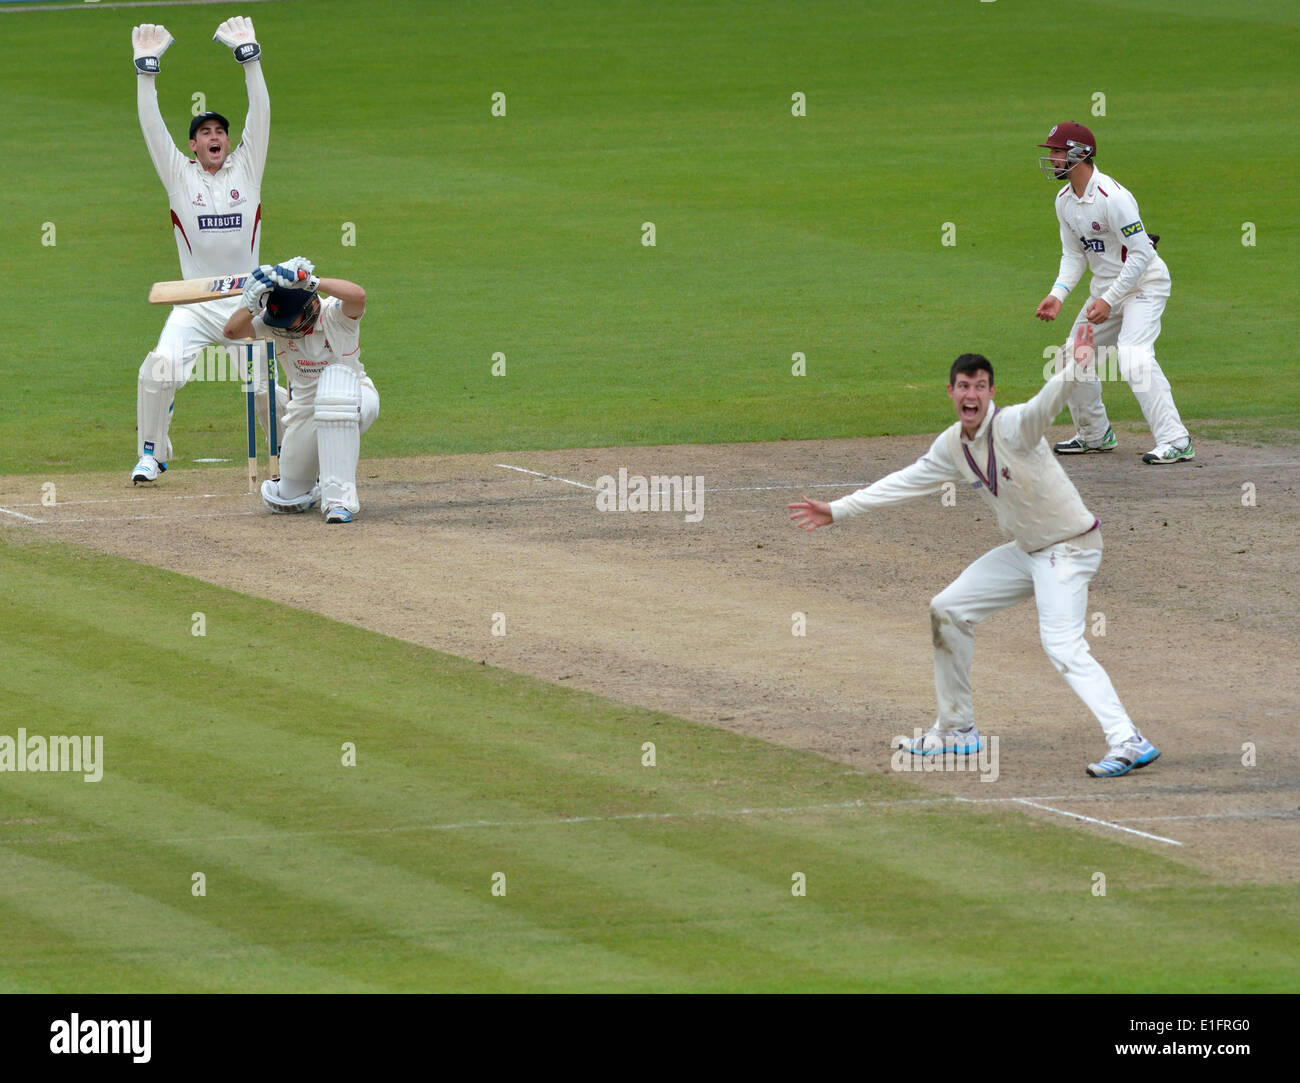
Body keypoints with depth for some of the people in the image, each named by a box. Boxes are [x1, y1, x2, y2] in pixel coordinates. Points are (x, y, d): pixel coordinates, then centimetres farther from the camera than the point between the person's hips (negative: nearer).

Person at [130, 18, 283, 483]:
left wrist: (248, 55, -9)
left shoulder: (246, 168, 6)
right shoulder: (179, 174, 5)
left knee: (263, 386, 0)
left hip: (246, 302, 1)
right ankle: (151, 454, -4)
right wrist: (147, 65, -10)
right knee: (160, 370, -20)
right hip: (194, 304, -1)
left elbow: (260, 112, -1)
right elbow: (151, 124, -2)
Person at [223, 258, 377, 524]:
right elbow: (231, 330, -23)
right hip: (305, 409, 5)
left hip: (355, 399, -5)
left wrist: (308, 281, -47)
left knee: (336, 376, -42)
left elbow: (358, 295, -44)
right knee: (286, 501, 2)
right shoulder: (274, 323, -10)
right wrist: (253, 300, -38)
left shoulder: (335, 315, -21)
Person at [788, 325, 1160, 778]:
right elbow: (907, 482, 15)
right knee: (948, 610, 15)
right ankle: (956, 729, 28)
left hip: (1069, 548, -9)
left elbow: (1044, 405, -45)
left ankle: (1128, 743, -31)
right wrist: (838, 510, 17)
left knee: (1063, 646, -25)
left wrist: (1074, 369, -67)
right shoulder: (951, 445, 2)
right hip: (1027, 549, 9)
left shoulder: (1012, 426, -24)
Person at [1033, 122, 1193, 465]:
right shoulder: (1065, 199, 3)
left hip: (1144, 282, -9)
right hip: (1106, 286, 9)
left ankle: (1175, 440, -26)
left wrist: (1109, 300, -26)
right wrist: (1058, 294, -5)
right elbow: (1073, 254, 11)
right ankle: (1095, 435, 29)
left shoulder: (1112, 197, -25)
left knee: (1133, 354, -25)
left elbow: (1141, 254, -25)